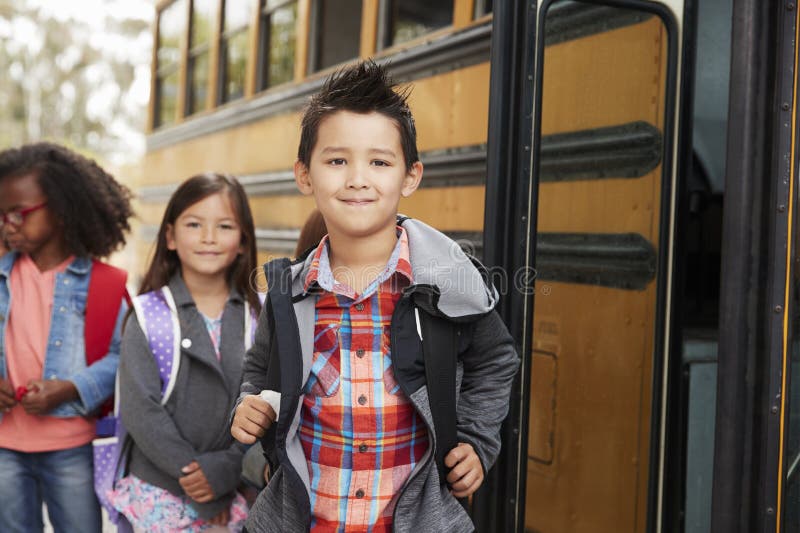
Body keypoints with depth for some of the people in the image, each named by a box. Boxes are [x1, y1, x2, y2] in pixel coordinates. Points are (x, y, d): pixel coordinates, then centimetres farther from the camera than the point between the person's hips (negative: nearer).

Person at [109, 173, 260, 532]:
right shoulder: (148, 316, -3)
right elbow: (141, 410, -10)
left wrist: (225, 469, -15)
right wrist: (195, 475, -13)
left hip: (238, 494, 1)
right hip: (161, 495, -1)